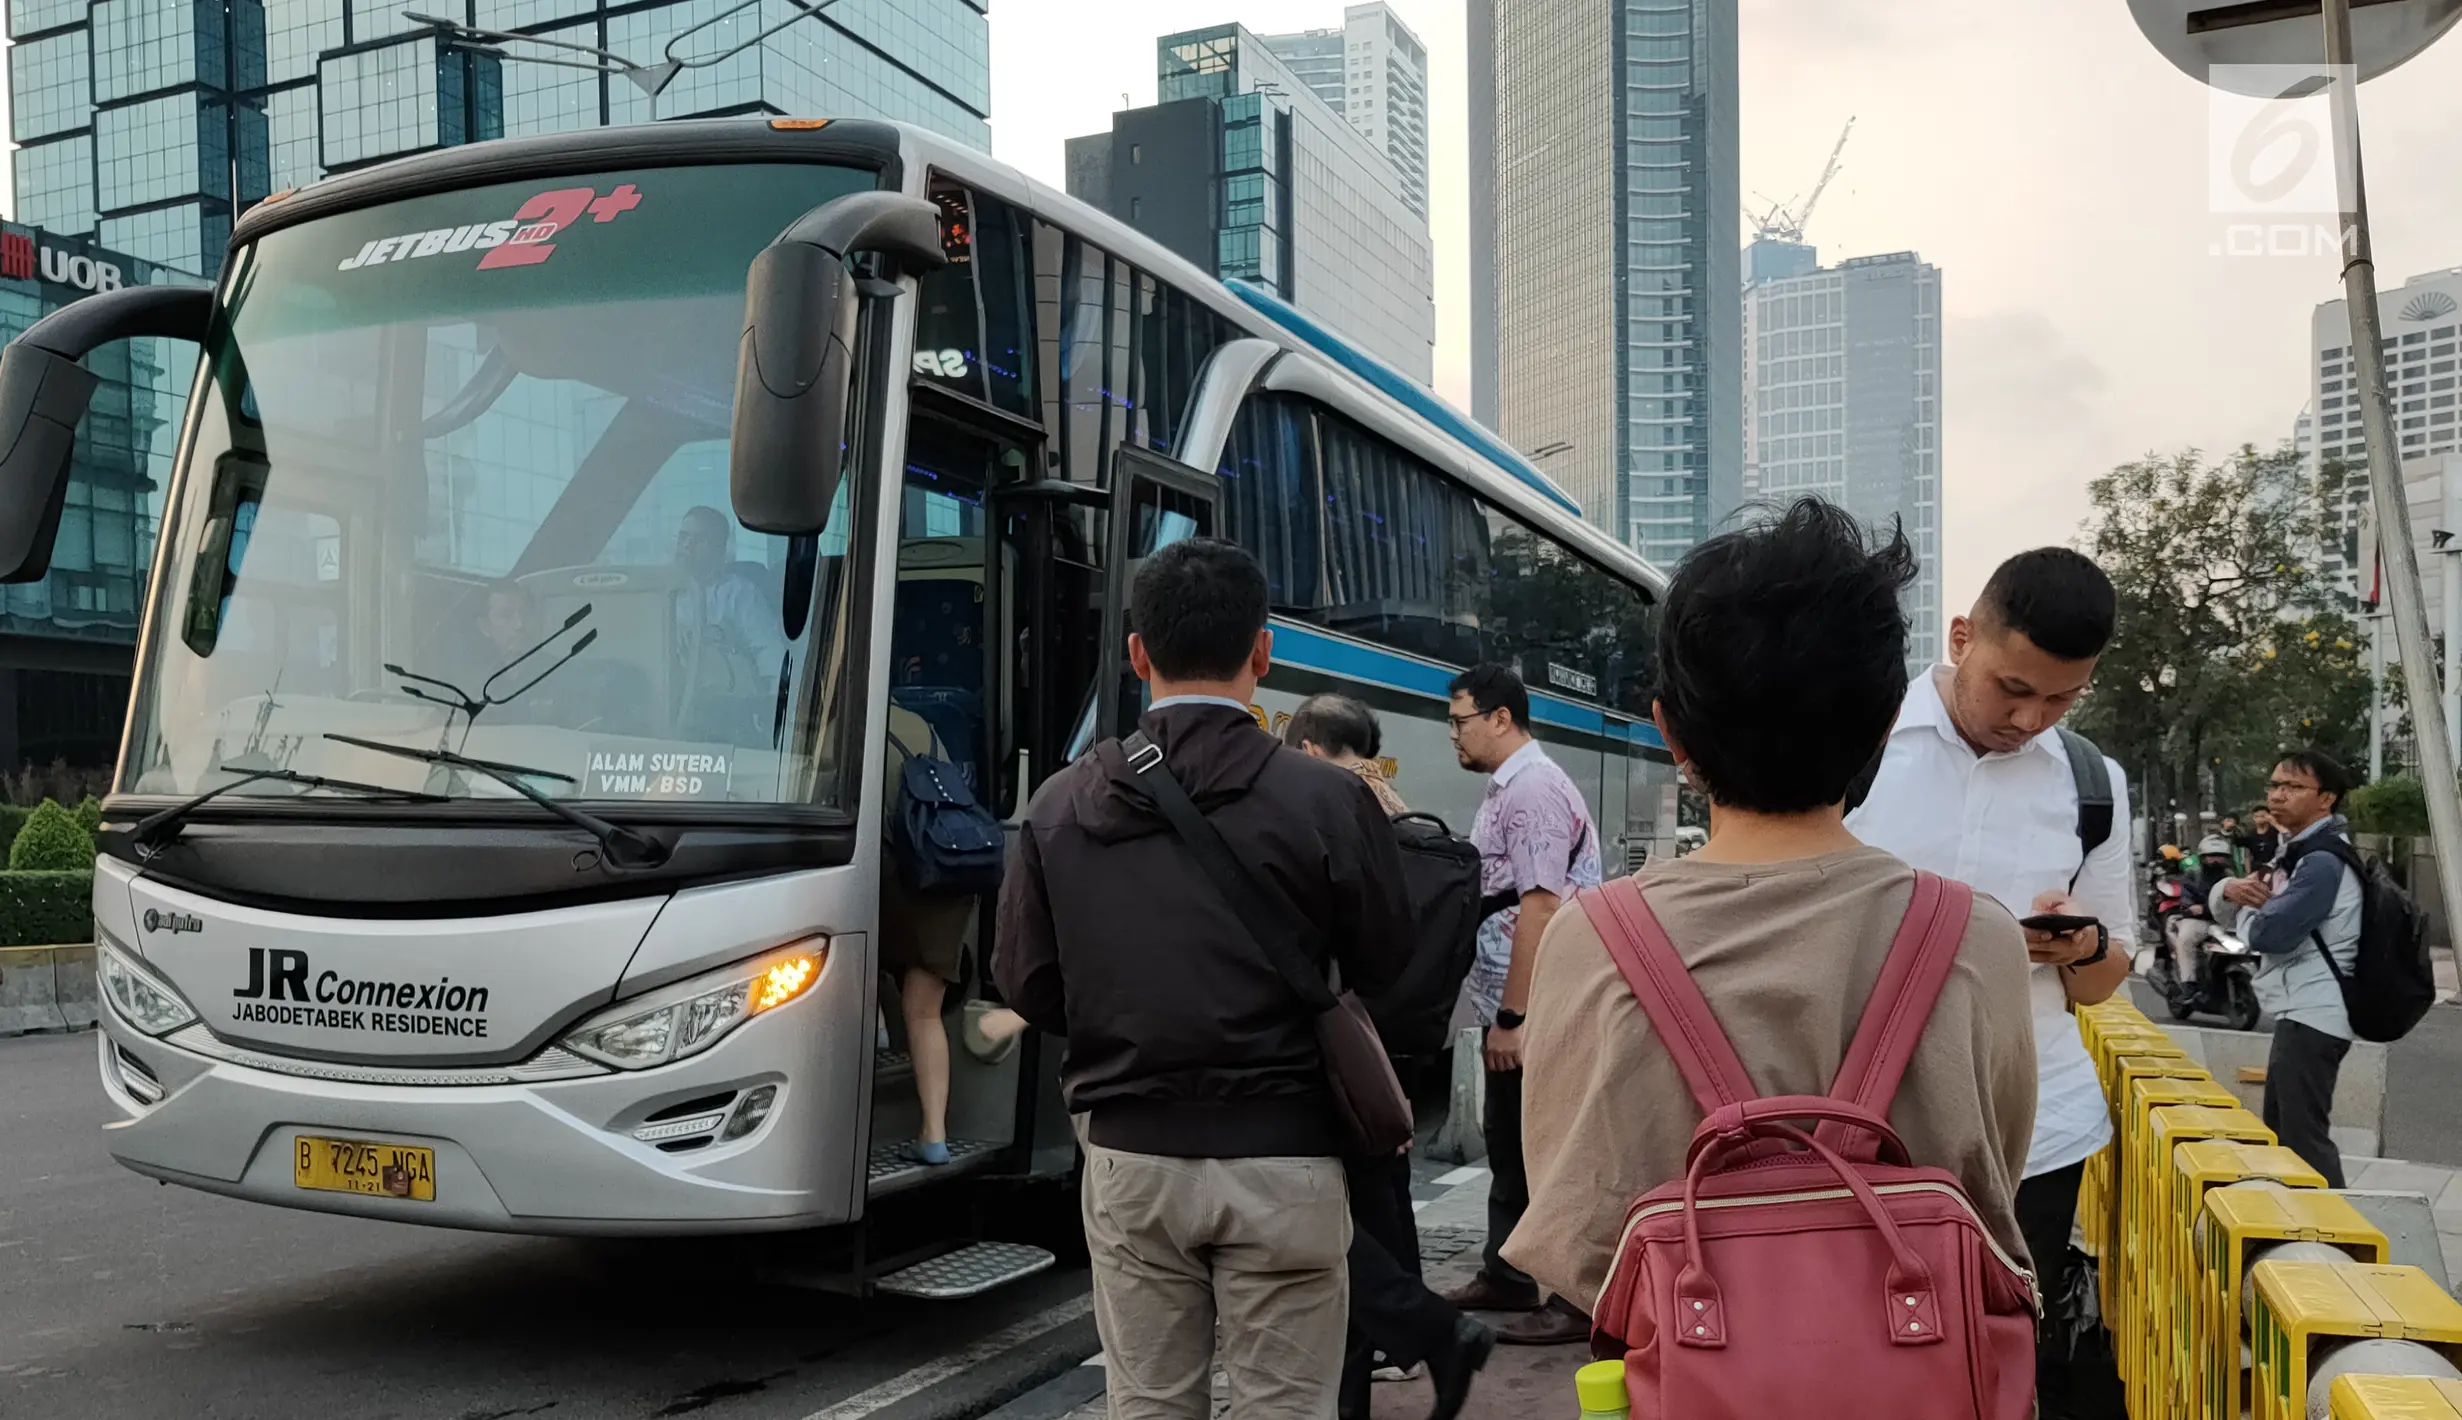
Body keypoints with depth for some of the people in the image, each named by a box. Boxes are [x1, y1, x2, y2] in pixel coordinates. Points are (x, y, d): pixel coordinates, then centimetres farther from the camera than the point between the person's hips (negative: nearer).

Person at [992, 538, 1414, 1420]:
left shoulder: (1059, 806, -3)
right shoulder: (1326, 801, -12)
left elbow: (1027, 989, 2)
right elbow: (1387, 976, -3)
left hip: (1130, 1158, 3)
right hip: (1279, 1161, -3)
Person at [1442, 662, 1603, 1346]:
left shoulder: (1532, 789, -16)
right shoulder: (1507, 789, 15)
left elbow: (1539, 909, -23)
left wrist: (1512, 1017, -23)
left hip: (1534, 1012, -10)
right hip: (1514, 1008, 10)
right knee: (1509, 1144, 19)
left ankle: (1578, 1300, 7)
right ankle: (1505, 1277, 32)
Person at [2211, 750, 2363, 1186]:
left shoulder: (2324, 861, -17)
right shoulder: (2295, 852, 17)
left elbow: (2268, 934, -24)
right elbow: (2221, 907, 19)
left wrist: (2249, 903, -2)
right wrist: (2232, 889, -5)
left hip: (2310, 1017, -11)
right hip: (2298, 1014, 11)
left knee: (2304, 1139, -12)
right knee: (2280, 1134, 18)